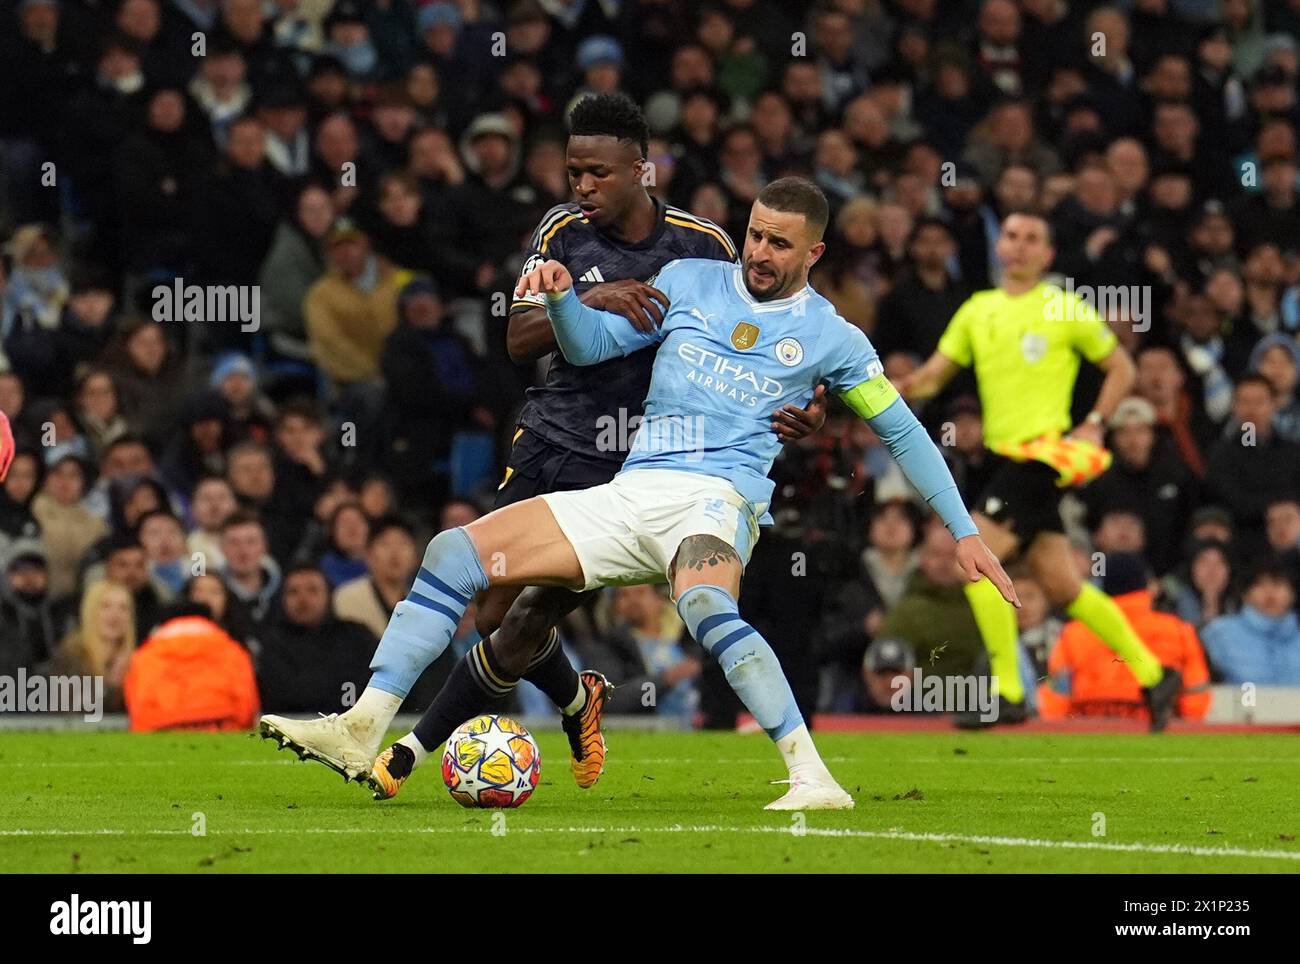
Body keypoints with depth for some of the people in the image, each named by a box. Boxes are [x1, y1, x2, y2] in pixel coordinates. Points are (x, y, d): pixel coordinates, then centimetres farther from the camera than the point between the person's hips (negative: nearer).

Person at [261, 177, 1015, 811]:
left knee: (706, 608, -40)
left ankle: (813, 777, -40)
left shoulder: (831, 337, 7)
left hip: (718, 496, -5)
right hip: (627, 496, 5)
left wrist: (965, 531, 10)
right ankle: (362, 731, -9)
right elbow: (589, 344, 15)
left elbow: (904, 432, 14)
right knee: (455, 553, -8)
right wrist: (560, 292, -7)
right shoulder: (691, 282, 15)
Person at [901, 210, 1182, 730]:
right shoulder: (977, 310, 14)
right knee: (1062, 586, 9)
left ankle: (1008, 694, -11)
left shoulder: (1065, 309, -2)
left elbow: (1121, 368, 5)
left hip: (1044, 451, -7)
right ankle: (1152, 675, 20)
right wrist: (907, 386, -11)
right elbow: (934, 373, 11)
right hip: (1008, 455, 7)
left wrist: (1094, 425, -7)